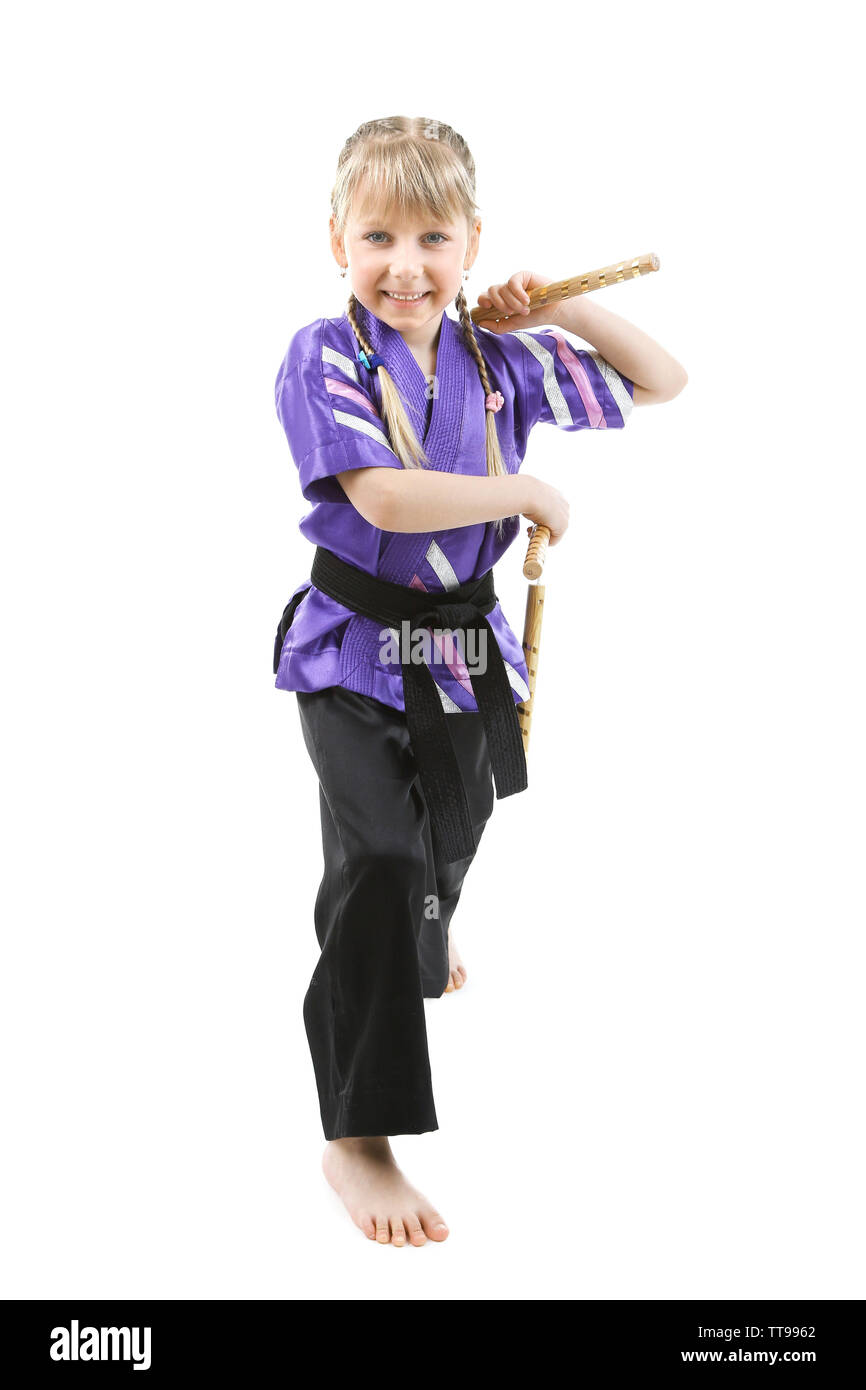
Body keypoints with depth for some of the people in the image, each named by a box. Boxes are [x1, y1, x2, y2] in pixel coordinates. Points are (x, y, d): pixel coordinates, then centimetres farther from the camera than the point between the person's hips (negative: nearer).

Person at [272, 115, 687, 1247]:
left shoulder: (497, 357, 0)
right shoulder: (325, 356, -14)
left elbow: (663, 384, 7)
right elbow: (383, 494, -29)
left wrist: (561, 307, -7)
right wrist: (529, 495, -19)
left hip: (463, 643, 5)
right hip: (356, 648, -5)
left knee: (450, 835, 23)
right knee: (381, 863, -17)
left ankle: (420, 940, 61)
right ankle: (358, 1137, -8)